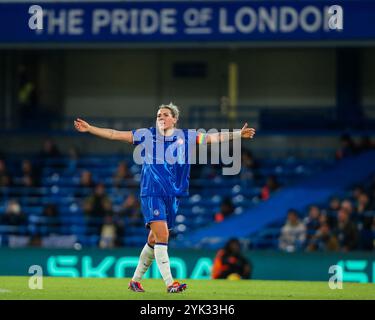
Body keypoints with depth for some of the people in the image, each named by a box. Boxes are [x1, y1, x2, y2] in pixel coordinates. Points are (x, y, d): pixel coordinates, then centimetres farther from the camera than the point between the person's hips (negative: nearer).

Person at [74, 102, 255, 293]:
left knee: (154, 240, 8)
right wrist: (89, 129, 1)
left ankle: (136, 280, 24)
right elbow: (115, 135, 5)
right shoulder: (147, 135, 3)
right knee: (162, 236, -17)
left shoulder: (186, 137, 8)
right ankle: (170, 284, -20)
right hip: (152, 194, -3)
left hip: (172, 196, 3)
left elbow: (214, 138, 8)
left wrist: (238, 134, 2)